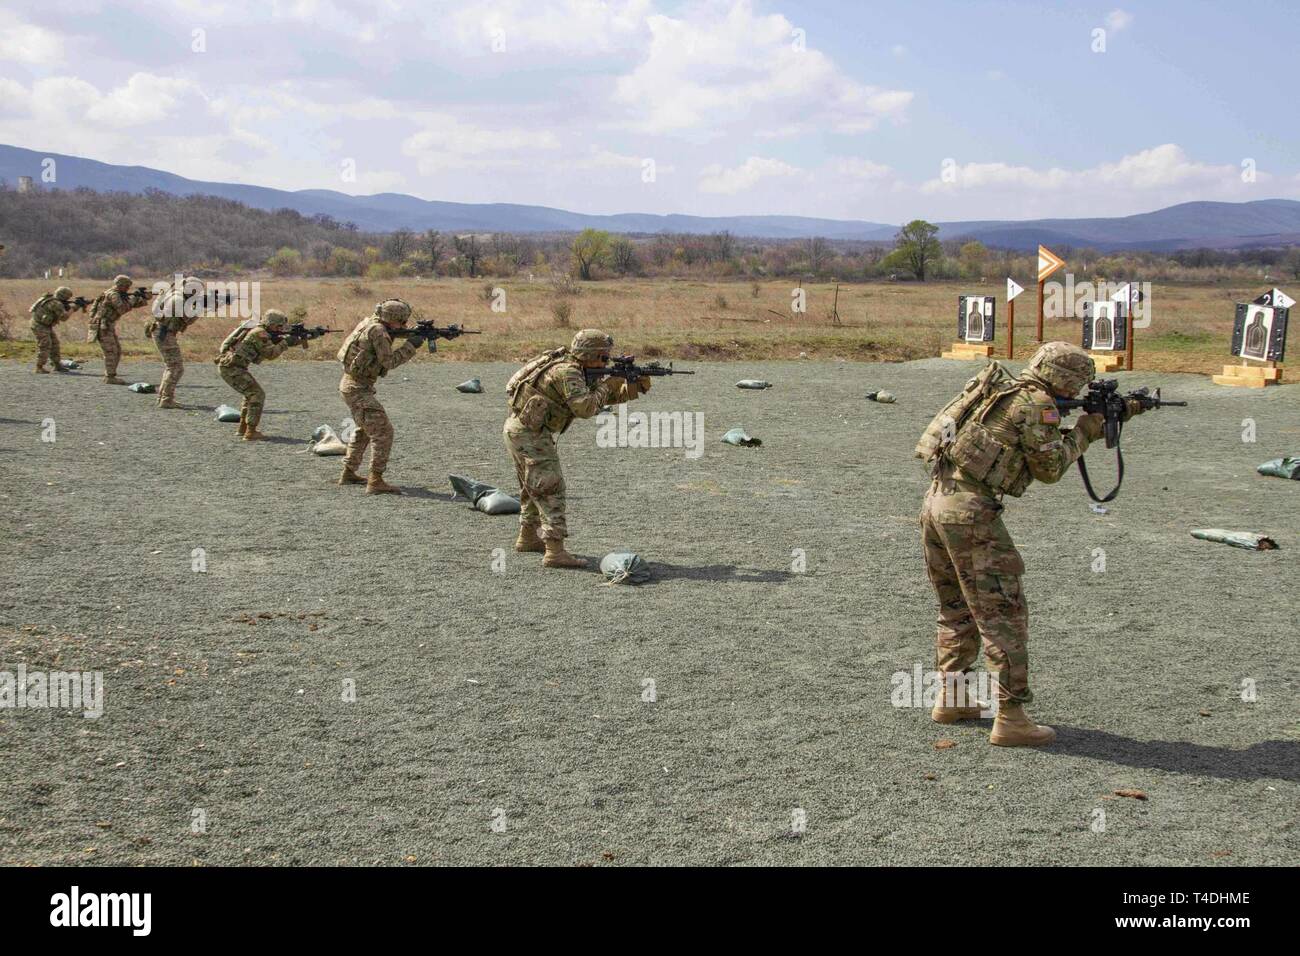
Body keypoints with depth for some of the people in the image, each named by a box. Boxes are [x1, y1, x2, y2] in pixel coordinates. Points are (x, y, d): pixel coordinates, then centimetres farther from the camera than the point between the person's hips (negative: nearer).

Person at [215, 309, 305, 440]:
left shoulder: (264, 332, 16)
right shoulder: (260, 333, -14)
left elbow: (276, 342, 18)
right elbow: (271, 354, -18)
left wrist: (298, 340, 5)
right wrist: (286, 342, -9)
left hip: (228, 366, 10)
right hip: (231, 367, -10)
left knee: (251, 393, 24)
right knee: (258, 395, -11)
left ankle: (243, 428, 27)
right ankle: (250, 433, -15)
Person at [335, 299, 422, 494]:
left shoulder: (369, 322, 9)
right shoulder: (377, 331, -19)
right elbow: (389, 361, -16)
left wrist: (409, 335, 5)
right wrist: (410, 346, -10)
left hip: (350, 384, 10)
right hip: (358, 388, -10)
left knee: (364, 430, 26)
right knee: (382, 431, -12)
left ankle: (348, 474, 34)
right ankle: (375, 481, -16)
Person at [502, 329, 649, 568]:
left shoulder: (577, 371, 14)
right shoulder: (568, 372, -16)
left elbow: (608, 396, 17)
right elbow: (584, 407, -27)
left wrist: (636, 387, 2)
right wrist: (606, 385, -14)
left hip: (516, 431, 10)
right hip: (530, 433, -10)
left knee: (533, 487, 24)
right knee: (550, 488, -12)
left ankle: (527, 537, 38)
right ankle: (555, 552, -18)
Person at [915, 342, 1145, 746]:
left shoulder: (1003, 391, 20)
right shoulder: (1036, 404, -7)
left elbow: (1047, 444, 30)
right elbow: (1050, 467, -1)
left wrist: (1111, 418, 30)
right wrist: (1083, 432, 13)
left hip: (936, 500, 9)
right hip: (970, 510, -9)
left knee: (956, 608, 21)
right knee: (1002, 614, -3)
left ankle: (950, 698, 29)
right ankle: (1010, 719, -2)